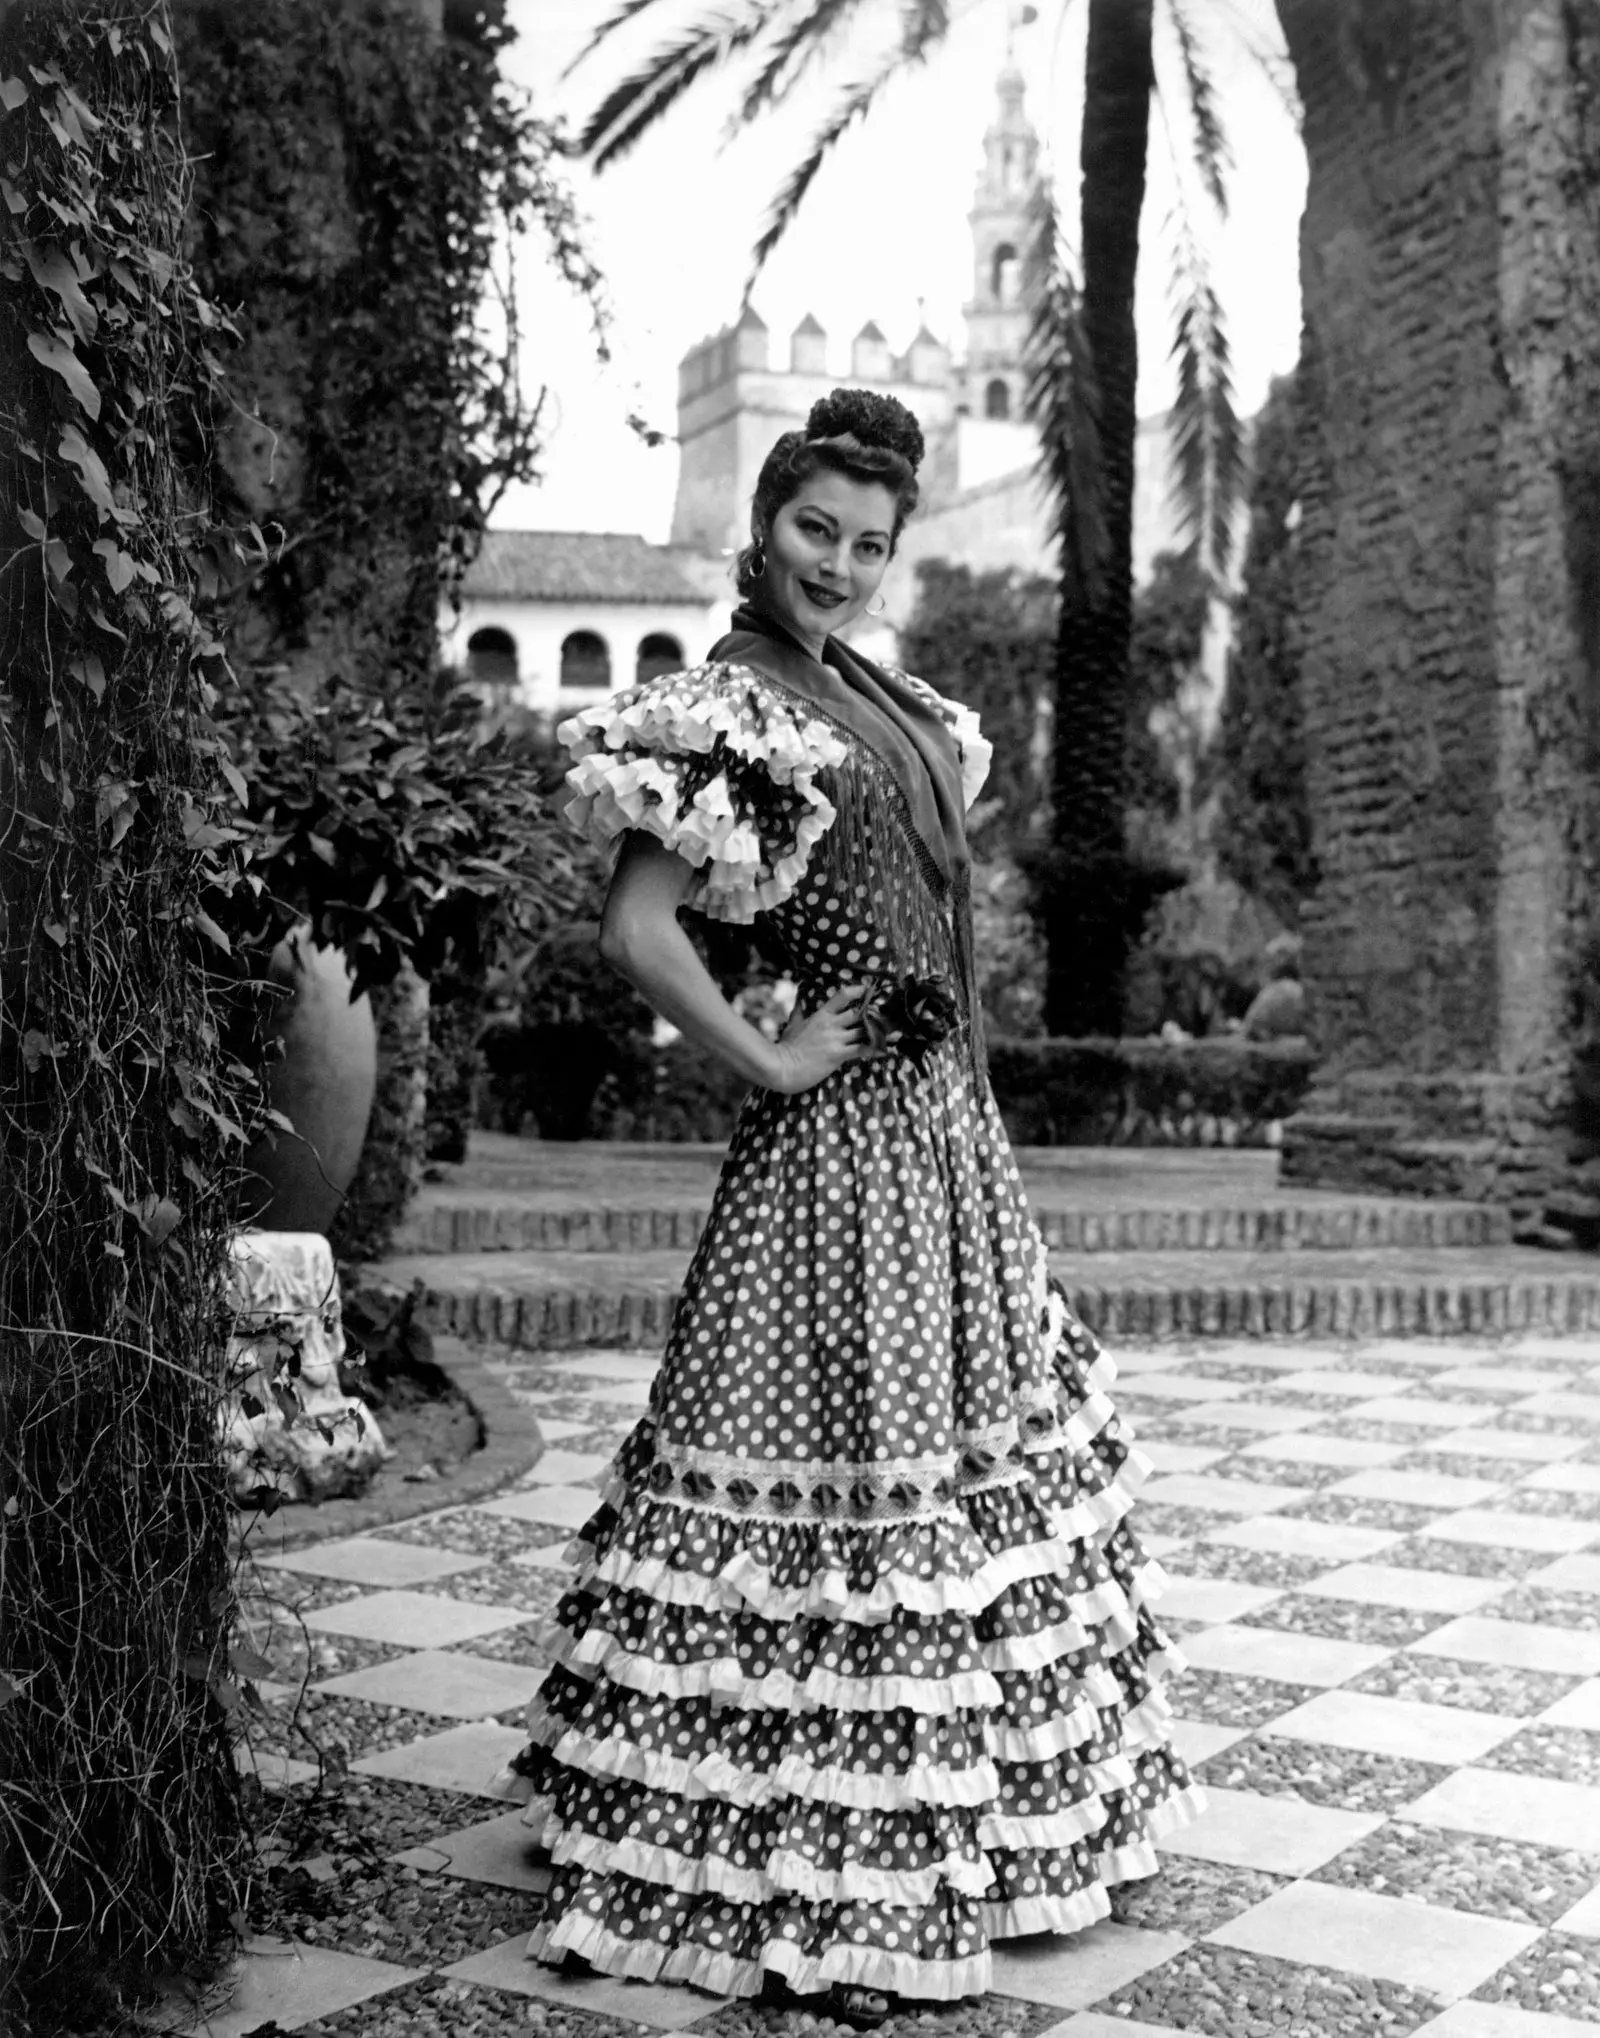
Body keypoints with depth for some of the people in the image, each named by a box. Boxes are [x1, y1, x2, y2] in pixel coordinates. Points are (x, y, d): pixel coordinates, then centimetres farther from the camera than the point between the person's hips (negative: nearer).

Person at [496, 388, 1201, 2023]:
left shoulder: (881, 698, 14)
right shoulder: (723, 705, -12)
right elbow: (634, 928, -22)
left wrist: (946, 1054, 13)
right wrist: (767, 1065, -16)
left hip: (946, 1109, 10)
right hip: (842, 1139, -10)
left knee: (974, 1441, 17)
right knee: (845, 1458, -4)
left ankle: (986, 1802, 35)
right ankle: (811, 1882, 10)